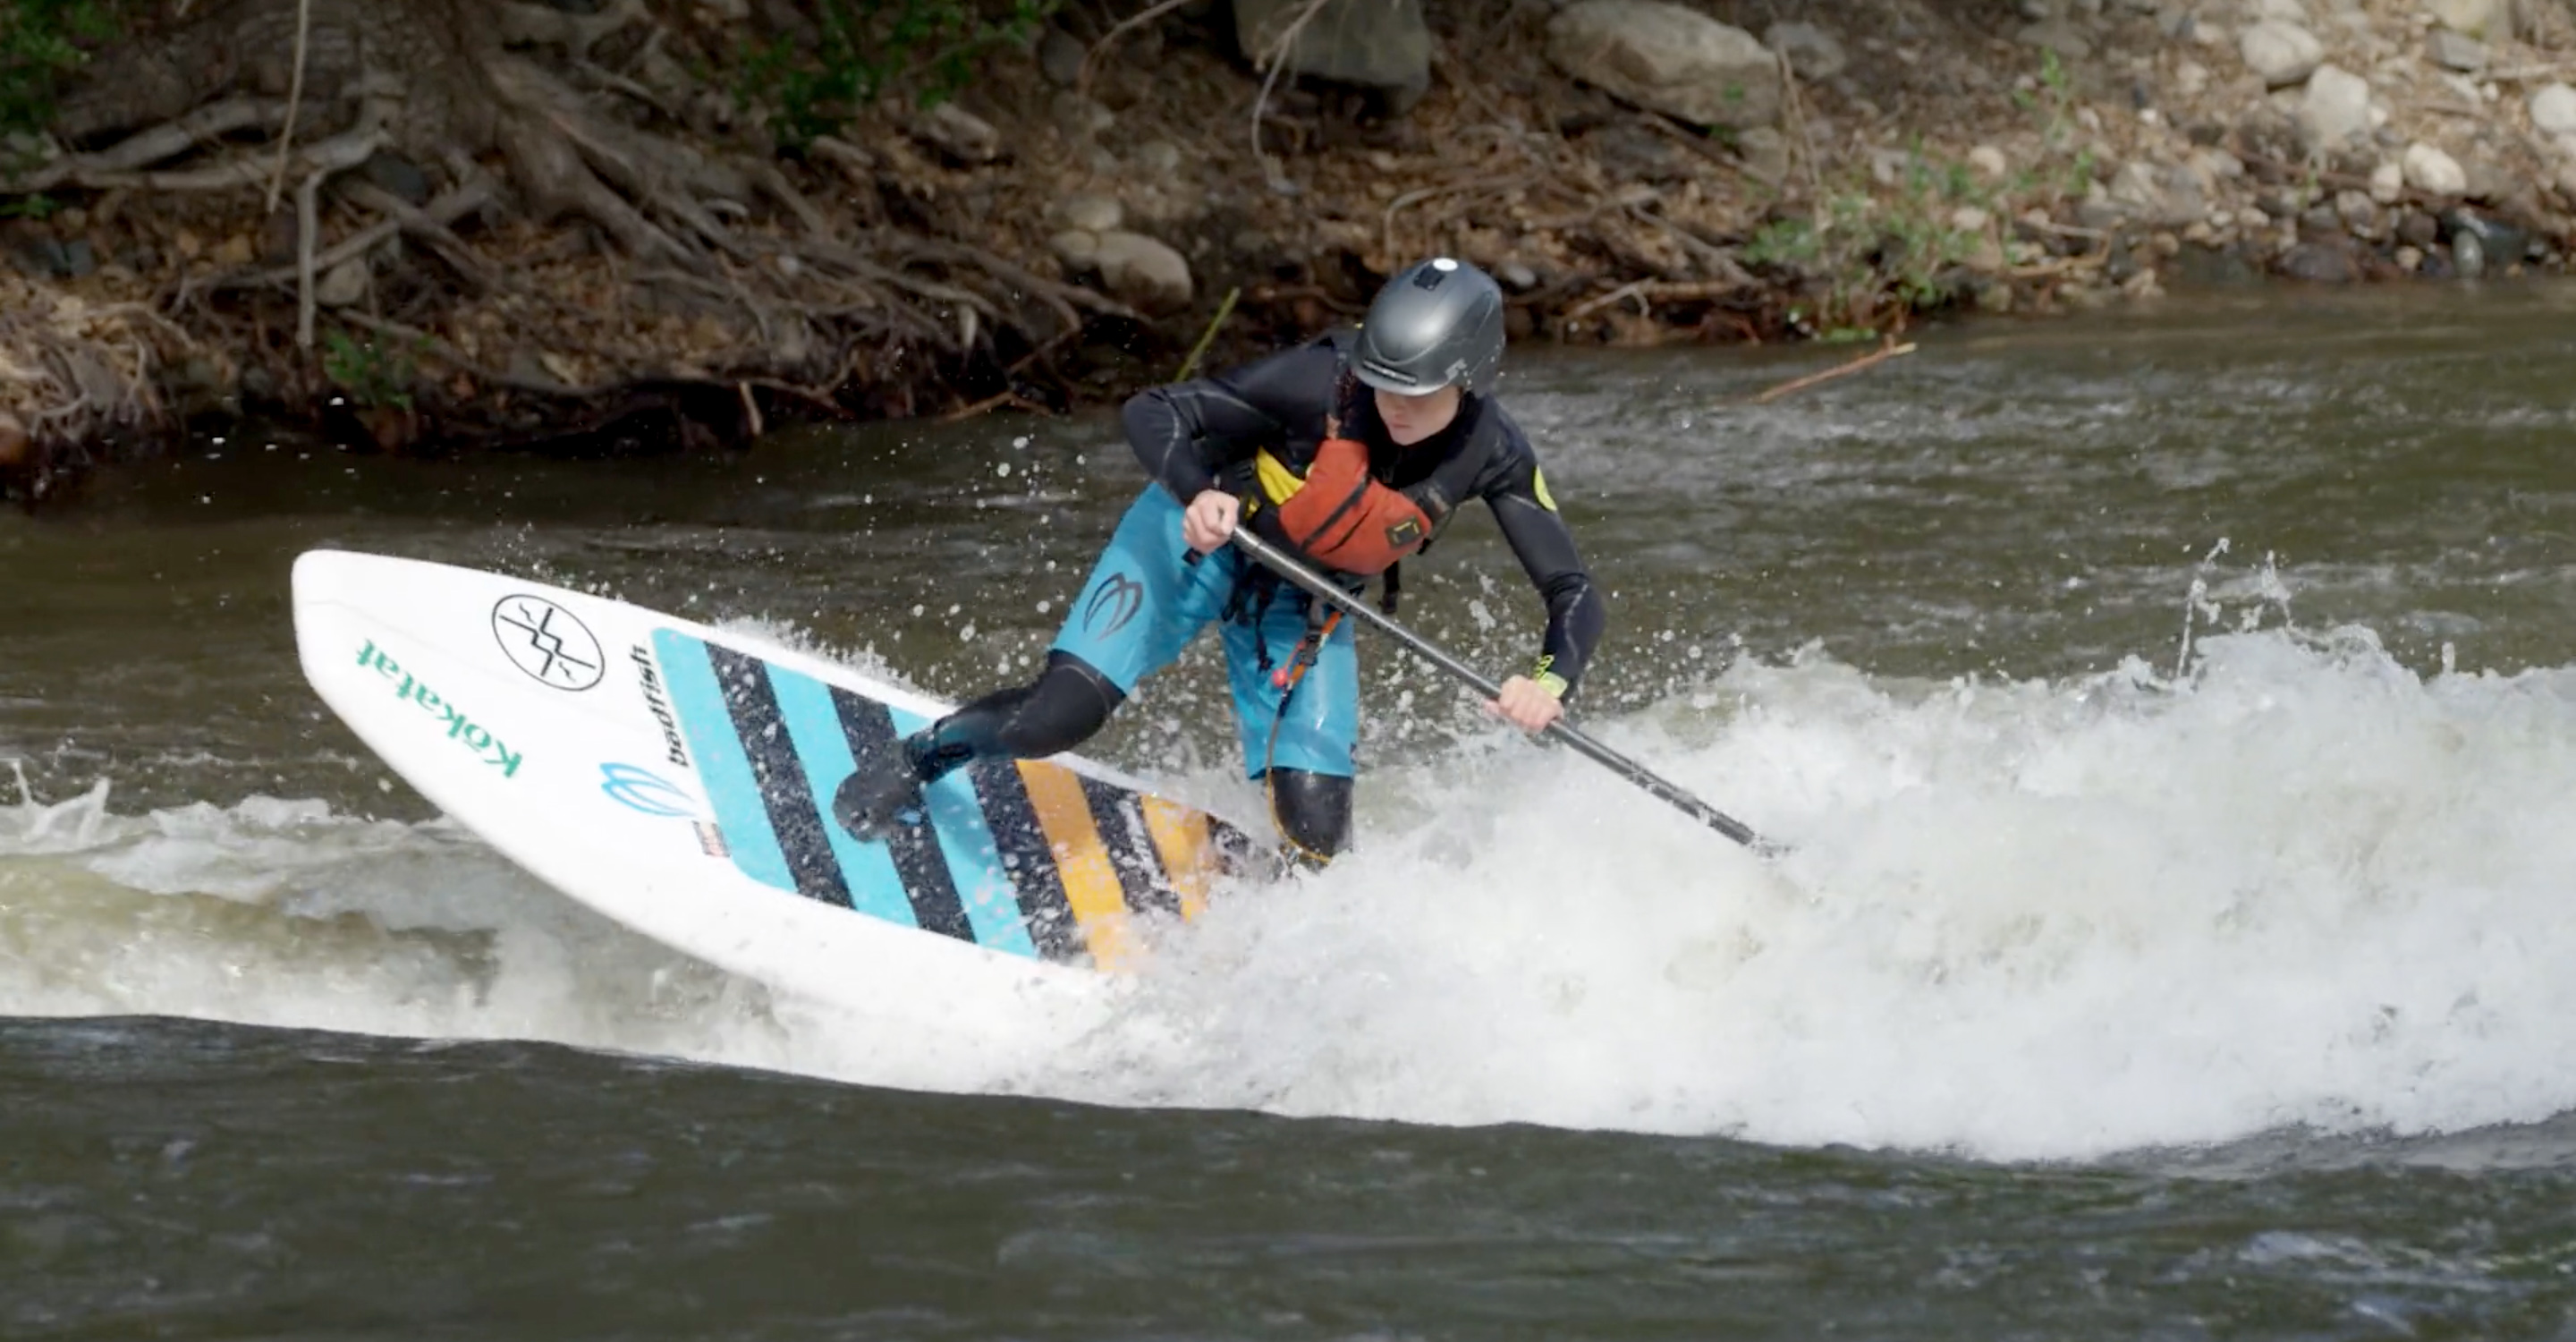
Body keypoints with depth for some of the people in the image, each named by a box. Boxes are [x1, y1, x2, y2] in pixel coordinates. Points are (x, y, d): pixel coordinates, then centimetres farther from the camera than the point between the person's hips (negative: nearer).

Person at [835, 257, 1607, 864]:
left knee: (1316, 836, -13)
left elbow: (1577, 598, -19)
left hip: (1307, 607, 3)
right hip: (1203, 535, -3)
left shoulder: (1492, 455, -22)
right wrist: (1198, 494, -46)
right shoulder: (1325, 382, -31)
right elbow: (1152, 415, -25)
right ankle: (926, 754, 14)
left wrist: (1551, 681, -40)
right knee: (1059, 718, -18)